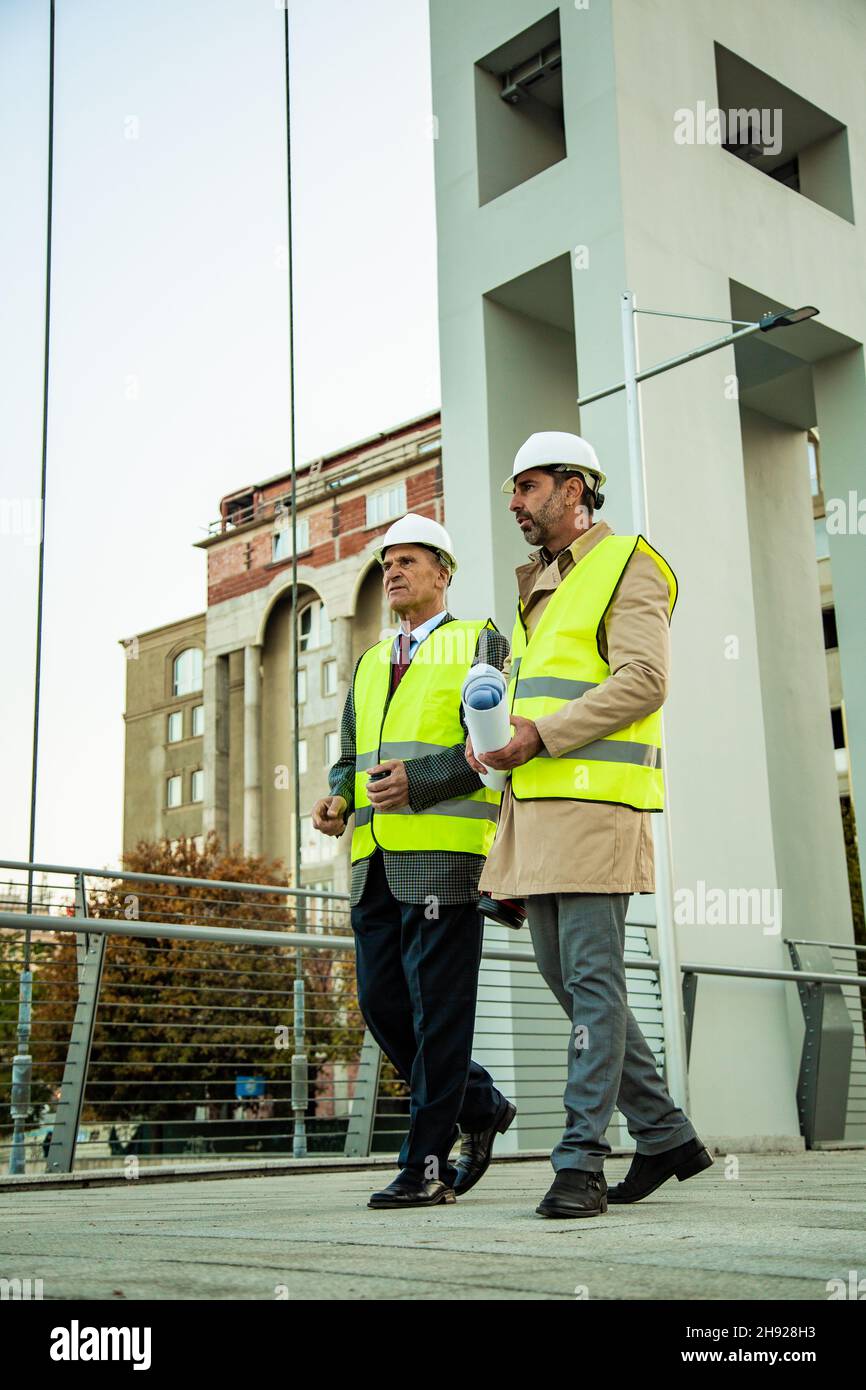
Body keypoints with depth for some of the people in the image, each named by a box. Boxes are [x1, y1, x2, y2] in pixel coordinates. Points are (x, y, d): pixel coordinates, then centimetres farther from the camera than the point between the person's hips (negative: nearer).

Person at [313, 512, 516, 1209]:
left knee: (438, 1007, -5)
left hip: (444, 847, -7)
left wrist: (419, 781, -20)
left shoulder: (481, 642, 5)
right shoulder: (372, 662, 25)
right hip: (376, 856, 7)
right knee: (383, 1001, 5)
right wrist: (337, 800, 2)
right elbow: (350, 756, 24)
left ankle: (429, 1164, 2)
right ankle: (481, 1107, 24)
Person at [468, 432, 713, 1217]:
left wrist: (542, 734, -19)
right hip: (536, 807, 9)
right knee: (566, 977, 9)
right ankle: (666, 1135, 19)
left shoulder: (625, 565, -1)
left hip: (594, 800, -9)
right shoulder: (539, 587, 25)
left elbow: (643, 681, -14)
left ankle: (581, 1161, -5)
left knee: (593, 981, -8)